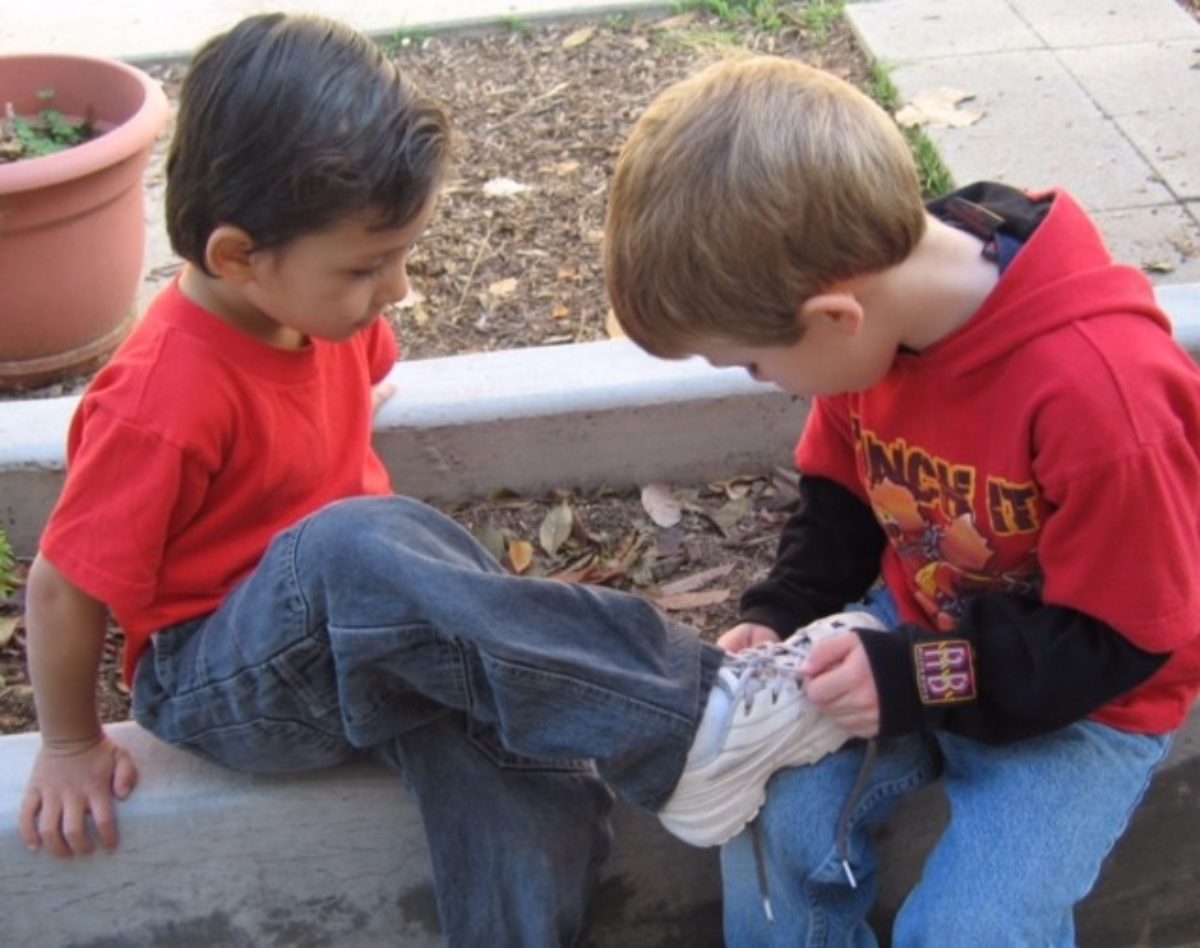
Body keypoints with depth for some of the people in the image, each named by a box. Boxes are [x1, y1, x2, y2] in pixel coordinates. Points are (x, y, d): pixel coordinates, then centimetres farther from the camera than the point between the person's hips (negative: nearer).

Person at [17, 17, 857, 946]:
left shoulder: (319, 311, -3)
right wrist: (71, 749, -2)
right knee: (356, 552, -39)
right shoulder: (163, 401, -25)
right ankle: (689, 716, -37)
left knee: (517, 745, -26)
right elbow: (63, 588, -15)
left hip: (367, 637, 7)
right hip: (215, 684, -6)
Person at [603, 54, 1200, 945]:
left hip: (1083, 697, -5)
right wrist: (781, 619, -10)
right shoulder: (872, 314, -13)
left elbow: (1122, 638, -22)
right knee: (772, 819, -15)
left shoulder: (1101, 389, -34)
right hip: (917, 630, 5)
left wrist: (920, 679, -28)